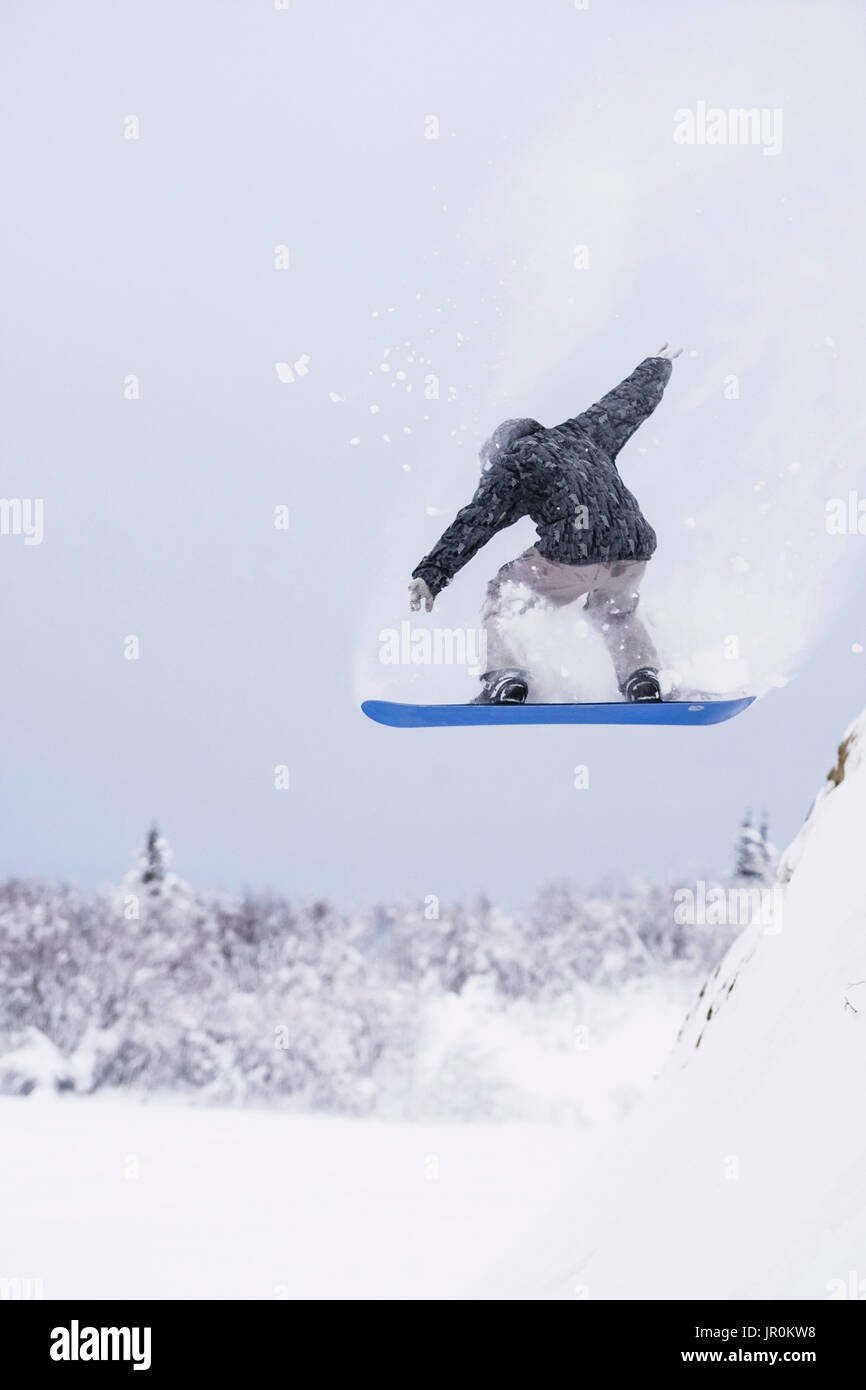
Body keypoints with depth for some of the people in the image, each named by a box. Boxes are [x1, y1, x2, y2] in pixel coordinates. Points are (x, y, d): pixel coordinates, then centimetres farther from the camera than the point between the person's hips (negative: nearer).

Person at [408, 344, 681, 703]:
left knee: (502, 598, 17)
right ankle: (643, 681, 10)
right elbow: (633, 400, 41)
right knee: (616, 613, 34)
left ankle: (506, 683, -3)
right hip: (635, 546, 5)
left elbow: (473, 525, 2)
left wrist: (430, 575, -5)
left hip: (572, 553, -5)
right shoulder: (582, 433, 28)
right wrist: (658, 365, 61)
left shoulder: (511, 466, 14)